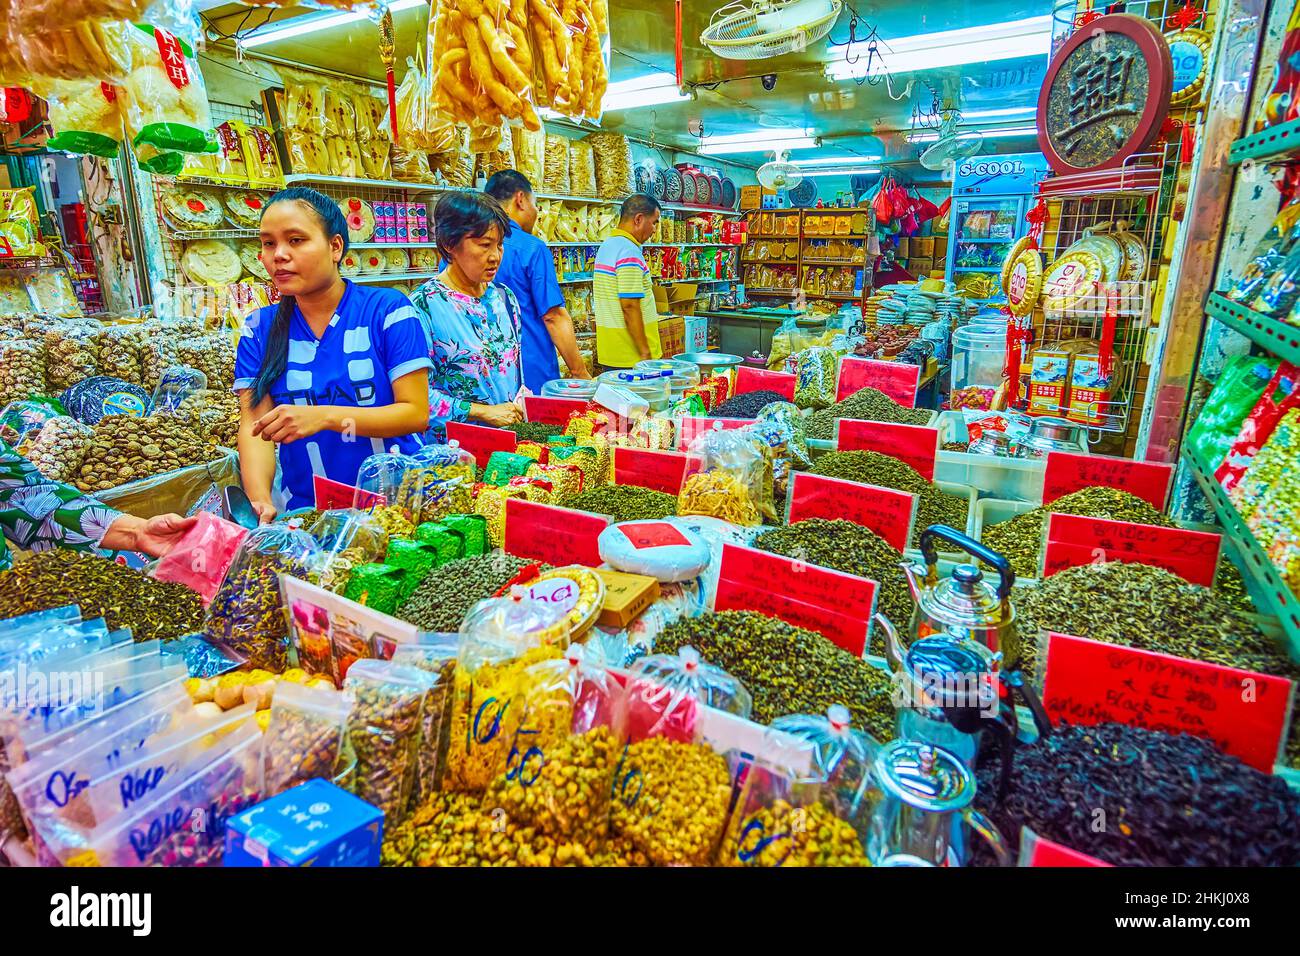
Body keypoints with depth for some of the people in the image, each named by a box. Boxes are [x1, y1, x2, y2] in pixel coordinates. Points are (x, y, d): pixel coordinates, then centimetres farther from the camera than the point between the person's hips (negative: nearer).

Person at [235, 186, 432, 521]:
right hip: (307, 511, 4)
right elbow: (254, 423, 1)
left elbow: (416, 413, -8)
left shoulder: (388, 310, -2)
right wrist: (260, 501, -17)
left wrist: (325, 416, -20)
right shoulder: (259, 329, 8)